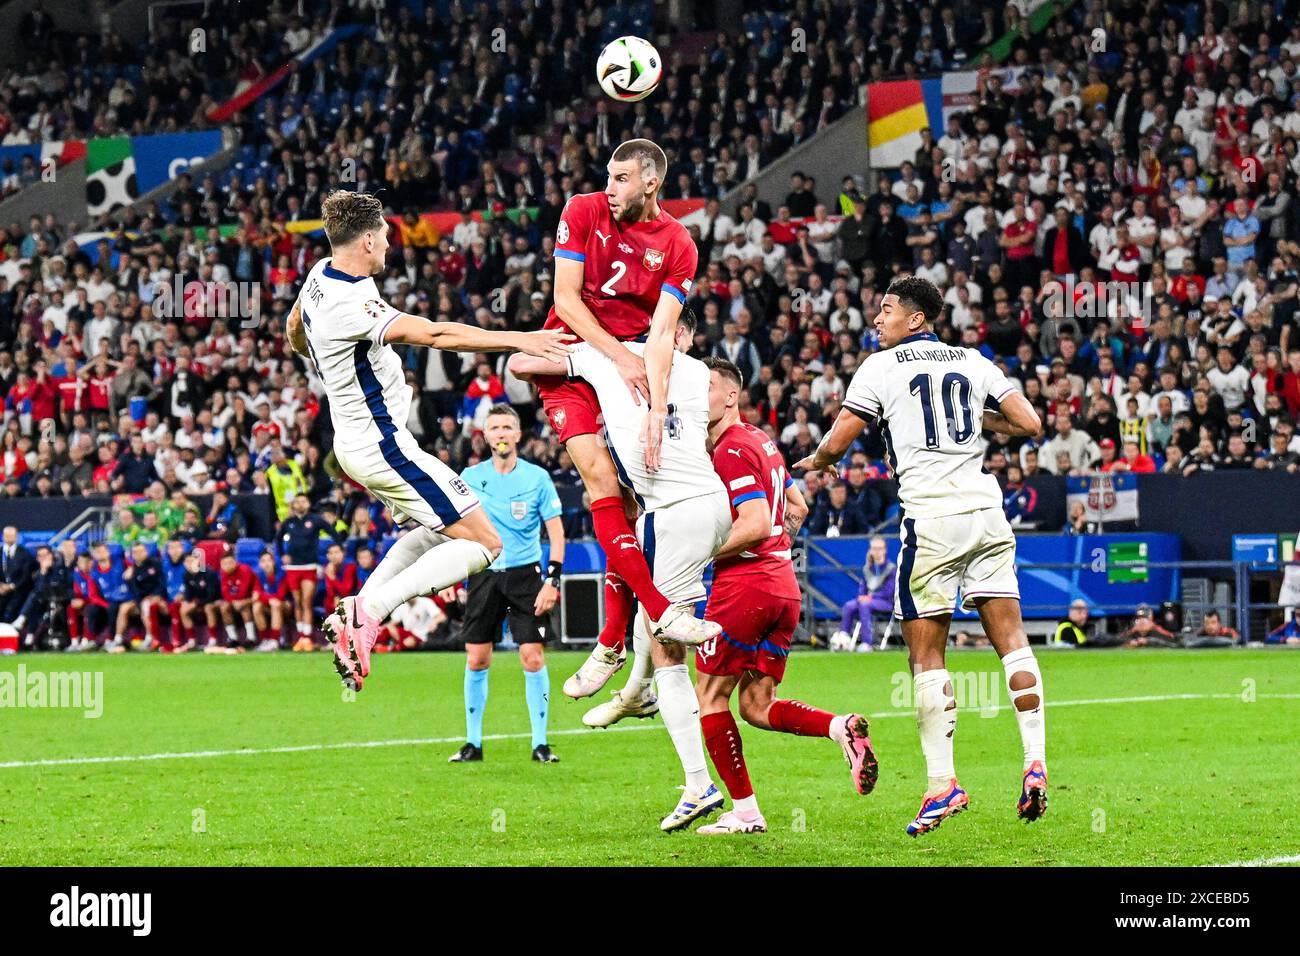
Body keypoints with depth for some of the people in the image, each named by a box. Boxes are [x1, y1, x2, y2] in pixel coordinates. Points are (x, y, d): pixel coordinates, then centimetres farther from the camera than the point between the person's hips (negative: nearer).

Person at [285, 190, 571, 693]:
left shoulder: (321, 275, 2)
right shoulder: (349, 307, -28)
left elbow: (295, 331, 23)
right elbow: (435, 334, -35)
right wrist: (520, 340, -35)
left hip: (352, 439, 10)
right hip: (384, 447, -10)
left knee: (437, 529, 26)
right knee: (483, 544, -8)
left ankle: (357, 611, 14)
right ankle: (370, 610, -15)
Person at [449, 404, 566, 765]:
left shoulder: (537, 477, -2)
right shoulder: (470, 477, 4)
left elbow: (556, 532, -1)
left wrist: (552, 581, -10)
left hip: (525, 573, -2)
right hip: (483, 575, 2)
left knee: (533, 658, -8)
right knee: (476, 660, 0)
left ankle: (540, 743, 0)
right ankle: (473, 743, 11)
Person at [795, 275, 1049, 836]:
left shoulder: (880, 367, 2)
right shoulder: (973, 363, 13)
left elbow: (835, 444, 2)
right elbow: (1030, 425, 9)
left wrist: (814, 462, 24)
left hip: (931, 516, -4)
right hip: (985, 506, 4)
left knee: (926, 655, 1)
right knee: (1011, 640, 5)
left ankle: (942, 784, -2)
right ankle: (1035, 764, -4)